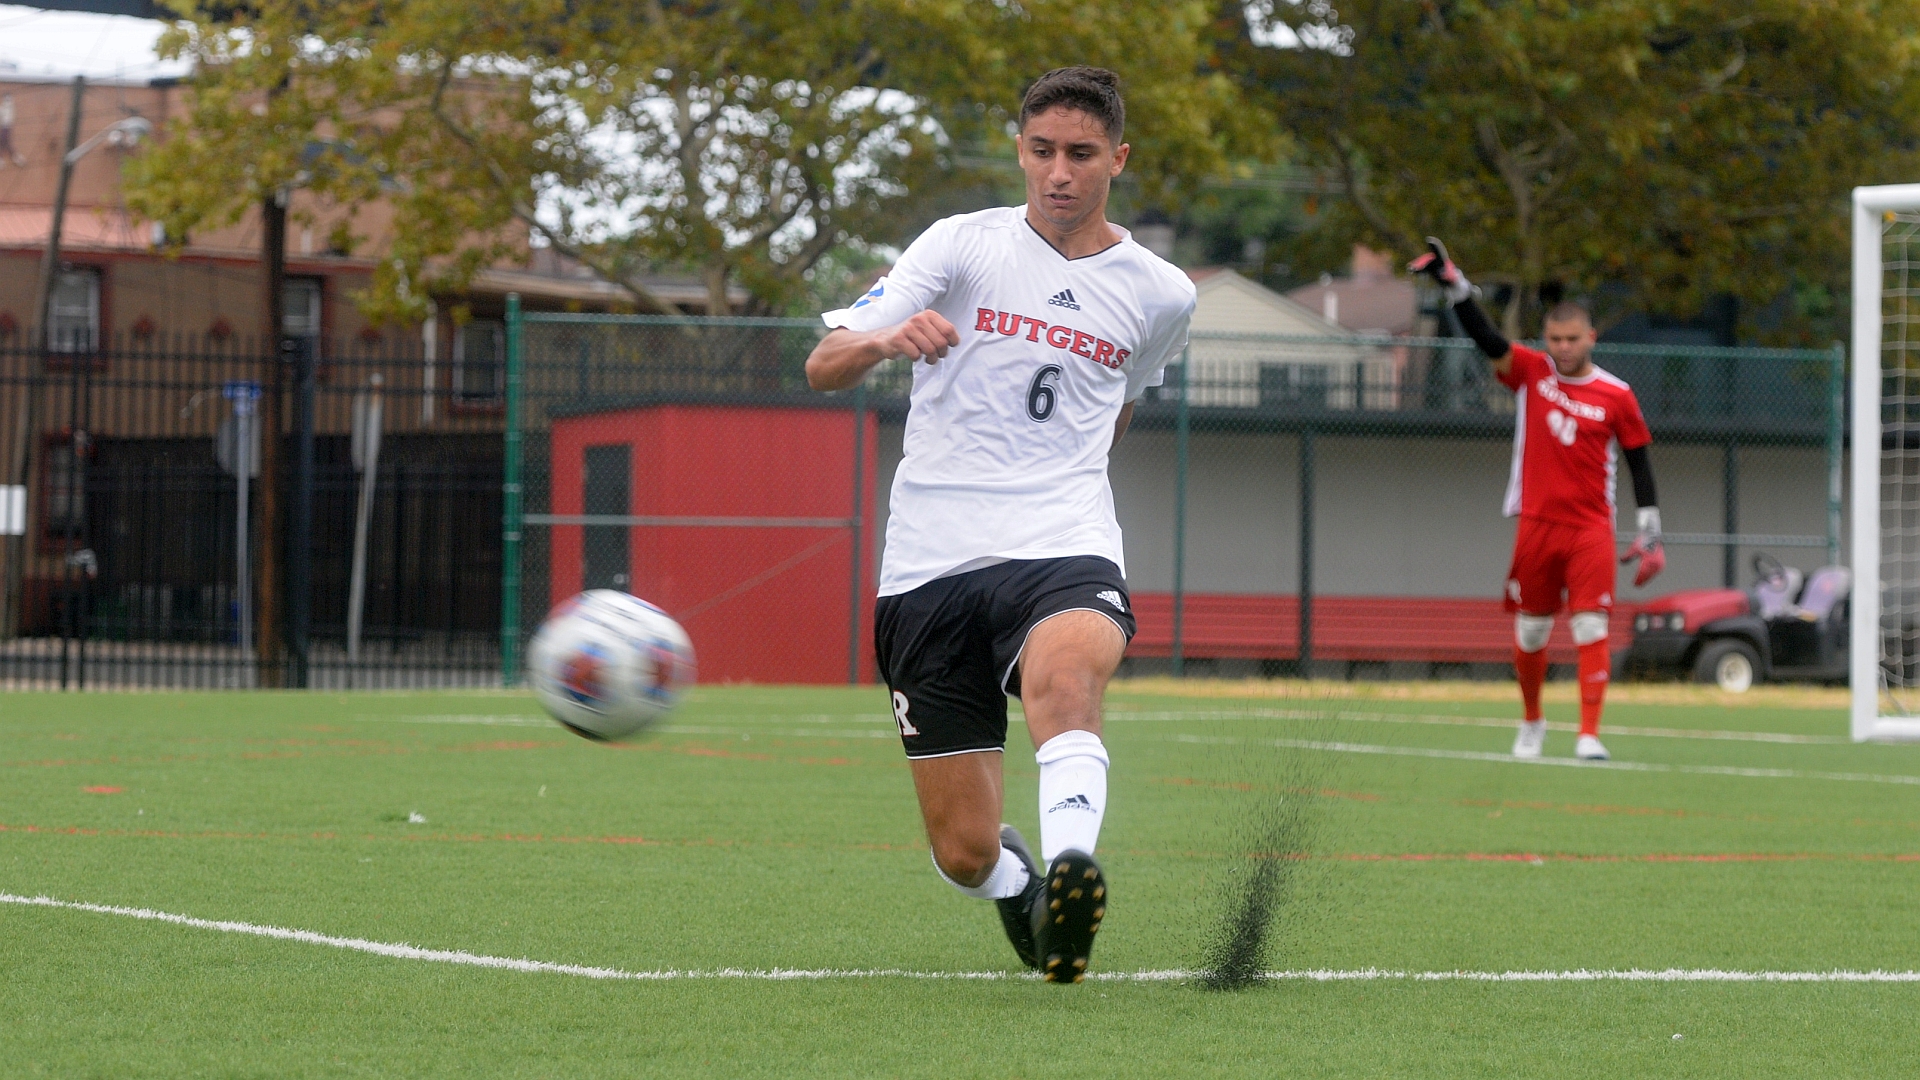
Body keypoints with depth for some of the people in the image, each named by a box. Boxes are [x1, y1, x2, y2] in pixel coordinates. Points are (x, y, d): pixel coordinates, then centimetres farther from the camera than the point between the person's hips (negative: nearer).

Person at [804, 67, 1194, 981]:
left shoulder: (1159, 294, 11)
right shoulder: (963, 245, 4)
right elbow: (822, 366, -4)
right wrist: (886, 338, -25)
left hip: (1061, 551, 0)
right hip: (932, 563, 0)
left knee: (1065, 672, -38)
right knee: (965, 854, -1)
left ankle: (1071, 871, -57)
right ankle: (1015, 881, 34)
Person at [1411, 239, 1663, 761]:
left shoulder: (1616, 396, 1)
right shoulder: (1530, 372, 3)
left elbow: (1639, 463, 6)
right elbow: (1485, 338, -10)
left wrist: (1650, 535, 3)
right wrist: (1453, 283, -24)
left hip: (1591, 530, -2)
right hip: (1536, 523, 2)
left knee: (1591, 628, -12)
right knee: (1530, 631, 8)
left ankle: (1589, 735, -11)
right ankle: (1531, 722, 29)